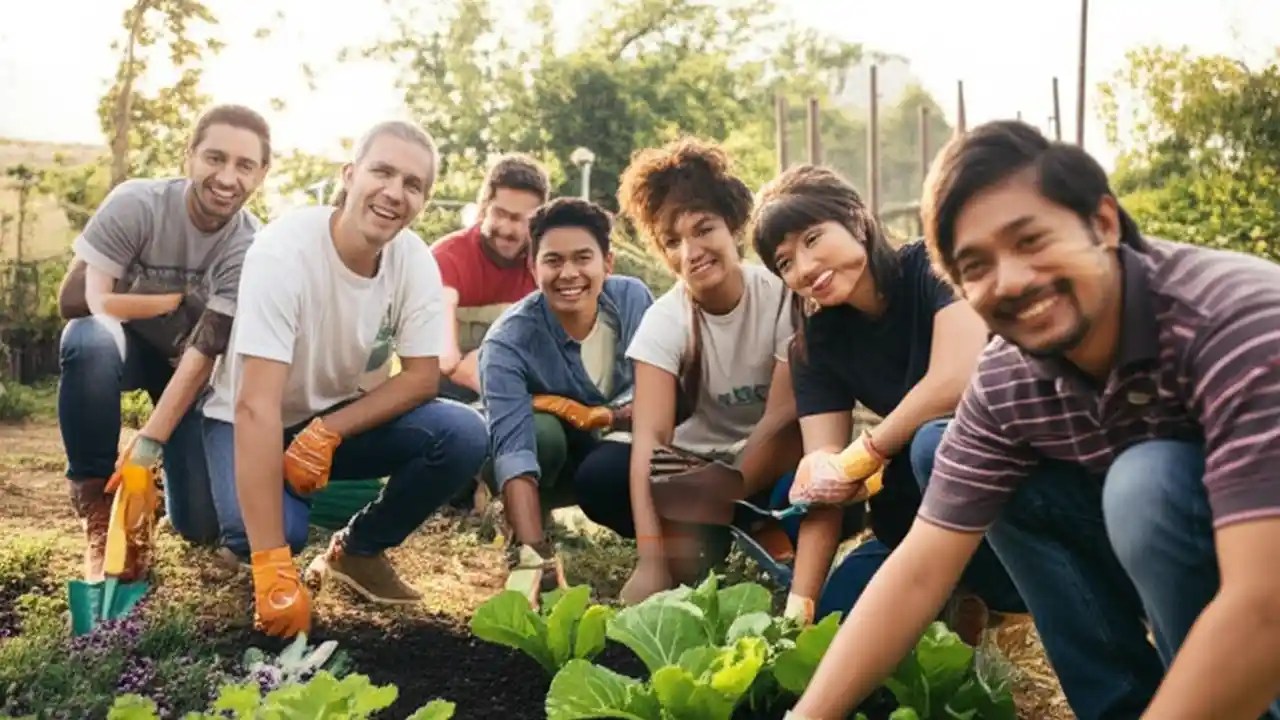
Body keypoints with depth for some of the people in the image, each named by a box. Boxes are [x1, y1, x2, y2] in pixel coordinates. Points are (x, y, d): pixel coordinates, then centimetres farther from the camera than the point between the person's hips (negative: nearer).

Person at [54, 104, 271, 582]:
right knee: (88, 338, -40)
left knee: (203, 526, -11)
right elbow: (76, 301, -27)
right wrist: (180, 298, -24)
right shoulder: (135, 203, -24)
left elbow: (205, 351, -28)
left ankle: (174, 463, 26)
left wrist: (149, 444, -37)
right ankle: (98, 503, -20)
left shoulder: (250, 248, -23)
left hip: (186, 364, 1)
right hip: (126, 345, -1)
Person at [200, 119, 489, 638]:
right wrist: (273, 570, -40)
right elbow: (257, 406, -36)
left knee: (464, 435, -21)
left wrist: (327, 433, -27)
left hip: (341, 417, 4)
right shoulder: (284, 250, -30)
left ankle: (358, 550, 2)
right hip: (250, 420, -4)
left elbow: (422, 377, -10)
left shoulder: (415, 261, -16)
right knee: (256, 530, -34)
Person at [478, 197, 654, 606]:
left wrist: (599, 415, -29)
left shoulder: (633, 299, -19)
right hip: (547, 456, -1)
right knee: (541, 431, -36)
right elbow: (513, 447, -43)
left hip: (611, 451, 2)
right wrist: (531, 558, -55)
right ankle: (527, 542, -7)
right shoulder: (509, 341, -31)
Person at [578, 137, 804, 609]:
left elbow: (783, 420, -21)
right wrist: (651, 560, -41)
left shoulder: (784, 299, -17)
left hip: (777, 466, -1)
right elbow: (650, 437, -28)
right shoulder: (664, 321, -15)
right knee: (599, 482, -26)